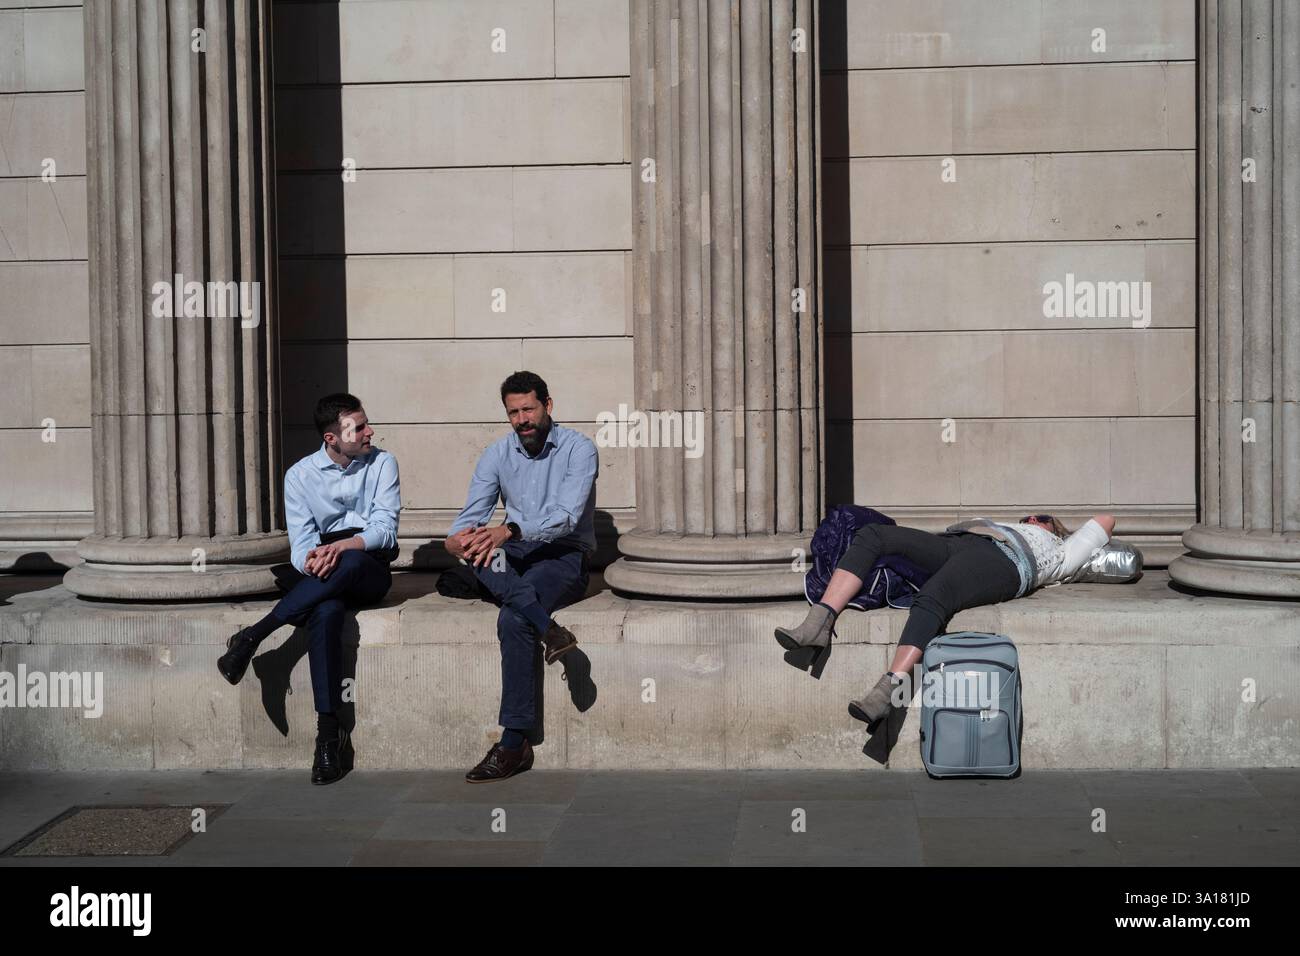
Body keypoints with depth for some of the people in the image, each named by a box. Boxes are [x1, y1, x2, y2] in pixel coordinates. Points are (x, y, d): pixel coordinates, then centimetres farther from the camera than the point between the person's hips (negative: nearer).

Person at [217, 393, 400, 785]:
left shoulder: (382, 464, 4)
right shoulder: (301, 475, 6)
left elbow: (385, 529, -7)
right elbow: (301, 543, -1)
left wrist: (341, 546, -26)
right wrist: (310, 560, -26)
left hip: (369, 570, 0)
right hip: (322, 577, 0)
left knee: (350, 562, -39)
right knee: (325, 613, -37)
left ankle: (252, 636, -29)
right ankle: (329, 732, -38)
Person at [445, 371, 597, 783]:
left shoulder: (578, 448, -6)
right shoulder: (497, 455, 8)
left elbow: (565, 516, -19)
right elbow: (472, 514, 2)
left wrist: (510, 530, -35)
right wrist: (458, 538, -24)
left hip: (566, 554, -4)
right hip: (515, 555, 4)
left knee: (513, 619, -31)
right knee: (482, 555, -32)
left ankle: (515, 744, -28)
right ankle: (550, 630, -41)